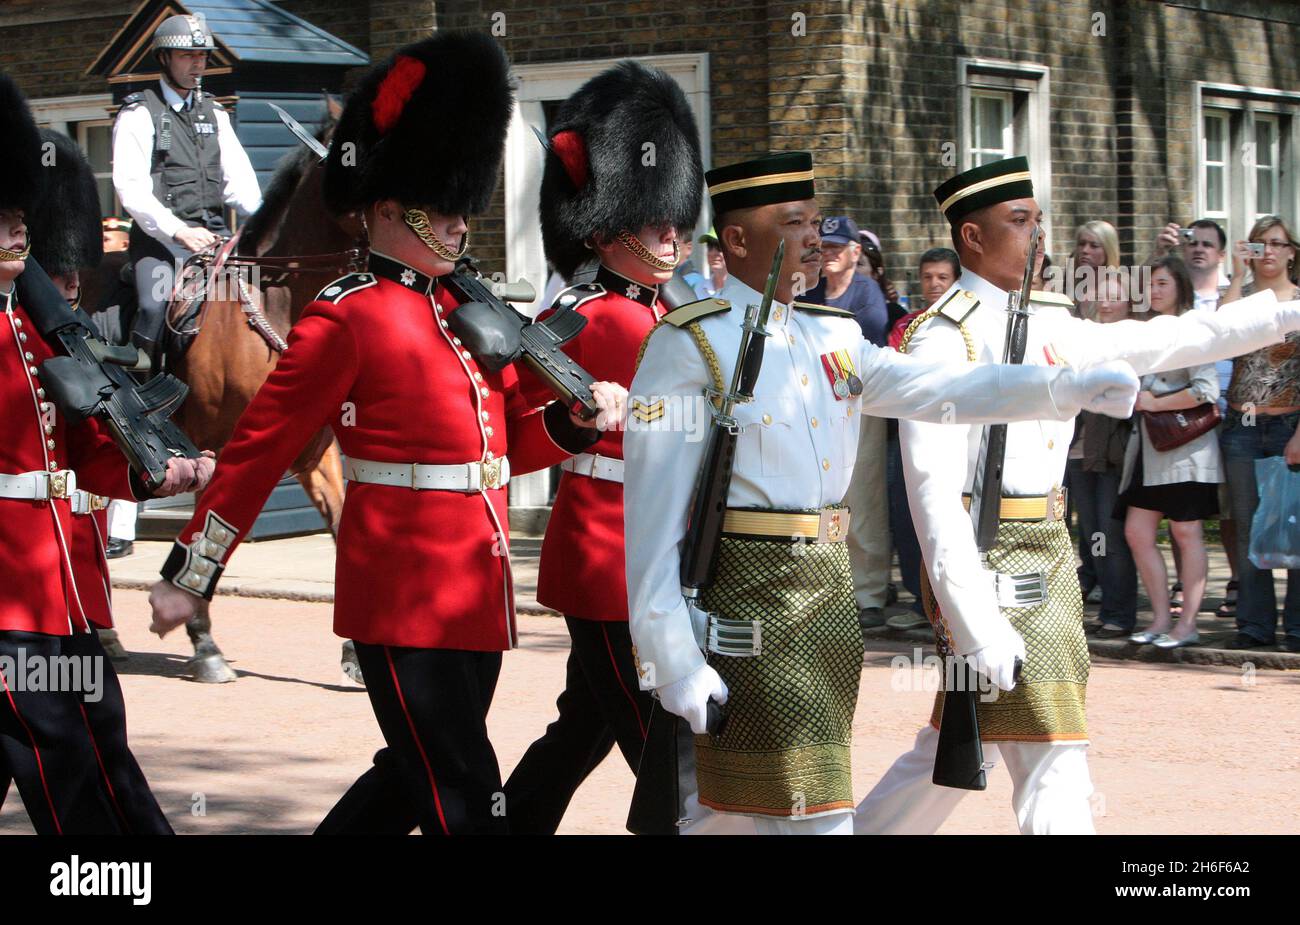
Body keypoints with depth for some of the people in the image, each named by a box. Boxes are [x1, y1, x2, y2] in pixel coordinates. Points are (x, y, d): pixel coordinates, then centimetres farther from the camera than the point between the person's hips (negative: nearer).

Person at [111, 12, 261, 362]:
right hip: (160, 238, -5)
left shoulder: (214, 113, 19)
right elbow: (131, 188, -10)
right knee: (155, 307, -25)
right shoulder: (139, 114, 1)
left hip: (214, 232, 5)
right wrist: (180, 232, -21)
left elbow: (238, 178, 11)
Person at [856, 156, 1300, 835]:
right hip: (992, 562, -8)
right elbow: (934, 491, -20)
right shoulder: (943, 340, -13)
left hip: (1050, 557, 8)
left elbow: (1170, 341, 17)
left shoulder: (1047, 325, 11)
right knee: (1052, 762, -9)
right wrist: (976, 622, -27)